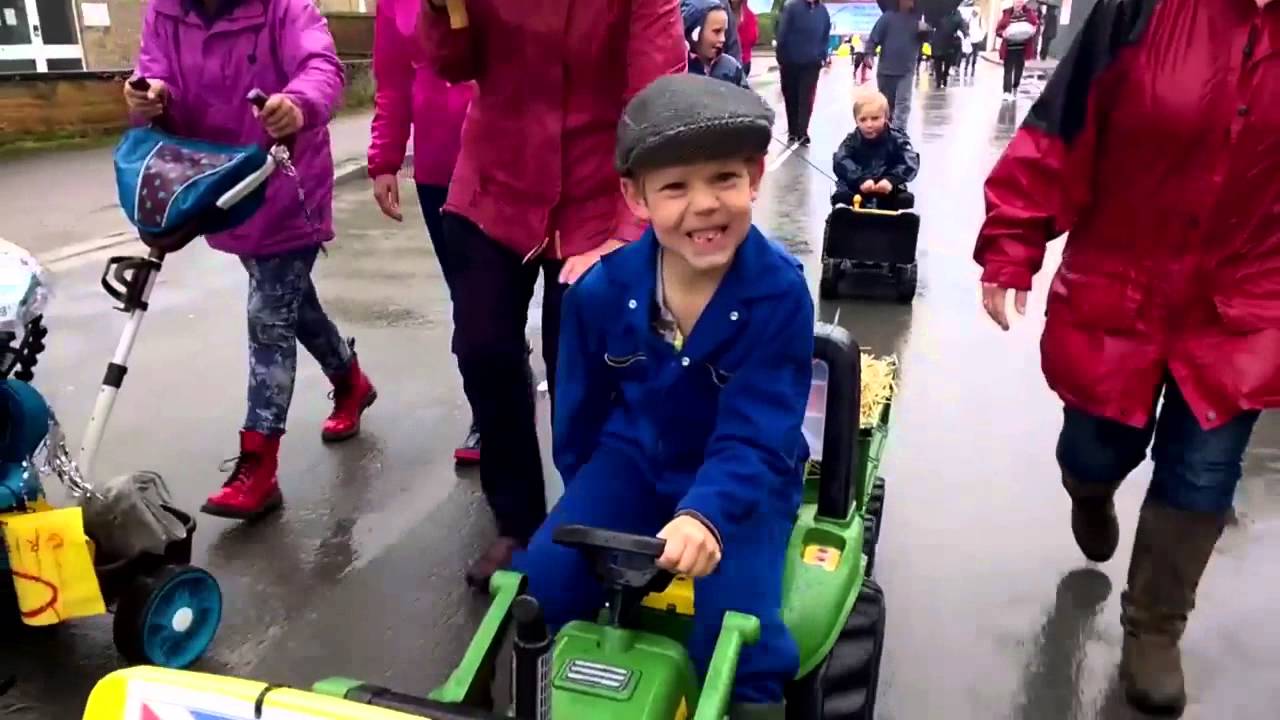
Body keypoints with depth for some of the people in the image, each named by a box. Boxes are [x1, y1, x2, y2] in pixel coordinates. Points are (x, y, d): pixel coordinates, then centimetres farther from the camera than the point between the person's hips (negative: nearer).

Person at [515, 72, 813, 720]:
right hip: (633, 461, 3)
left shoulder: (779, 293, -21)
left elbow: (754, 438, -23)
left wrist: (706, 513, -40)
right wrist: (586, 500, 15)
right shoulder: (602, 289, -11)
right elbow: (582, 410, 6)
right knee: (538, 587, -11)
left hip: (745, 477, -2)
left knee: (735, 616, -26)